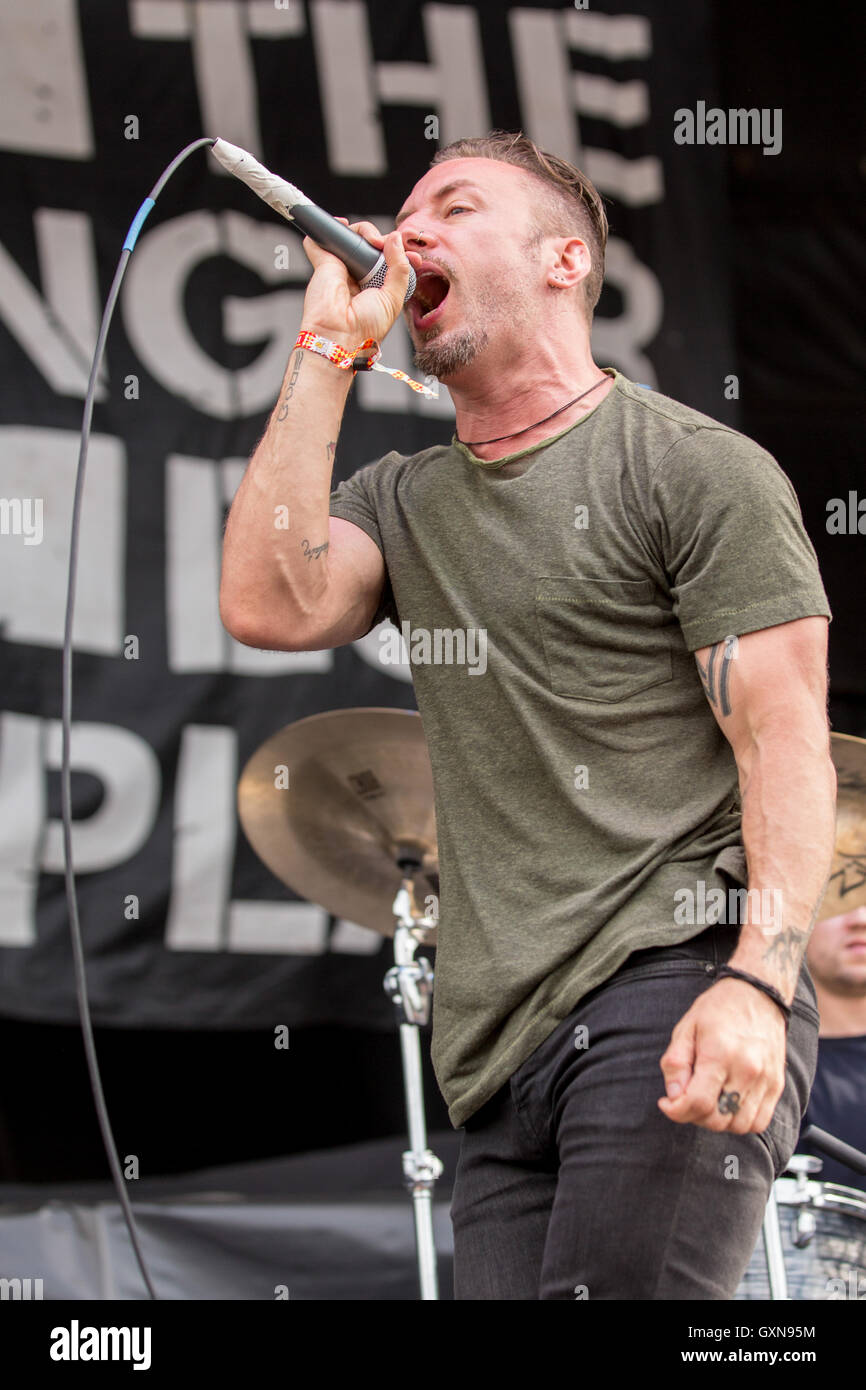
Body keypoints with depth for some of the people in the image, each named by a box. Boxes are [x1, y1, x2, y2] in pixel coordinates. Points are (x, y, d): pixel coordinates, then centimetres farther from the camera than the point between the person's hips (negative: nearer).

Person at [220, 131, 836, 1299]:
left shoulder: (700, 469, 3)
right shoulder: (402, 502, 22)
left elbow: (787, 743, -4)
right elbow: (268, 608, 1)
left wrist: (759, 984, -20)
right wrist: (329, 351, 6)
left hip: (672, 989, -6)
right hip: (503, 1047, 6)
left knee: (615, 1293, -21)